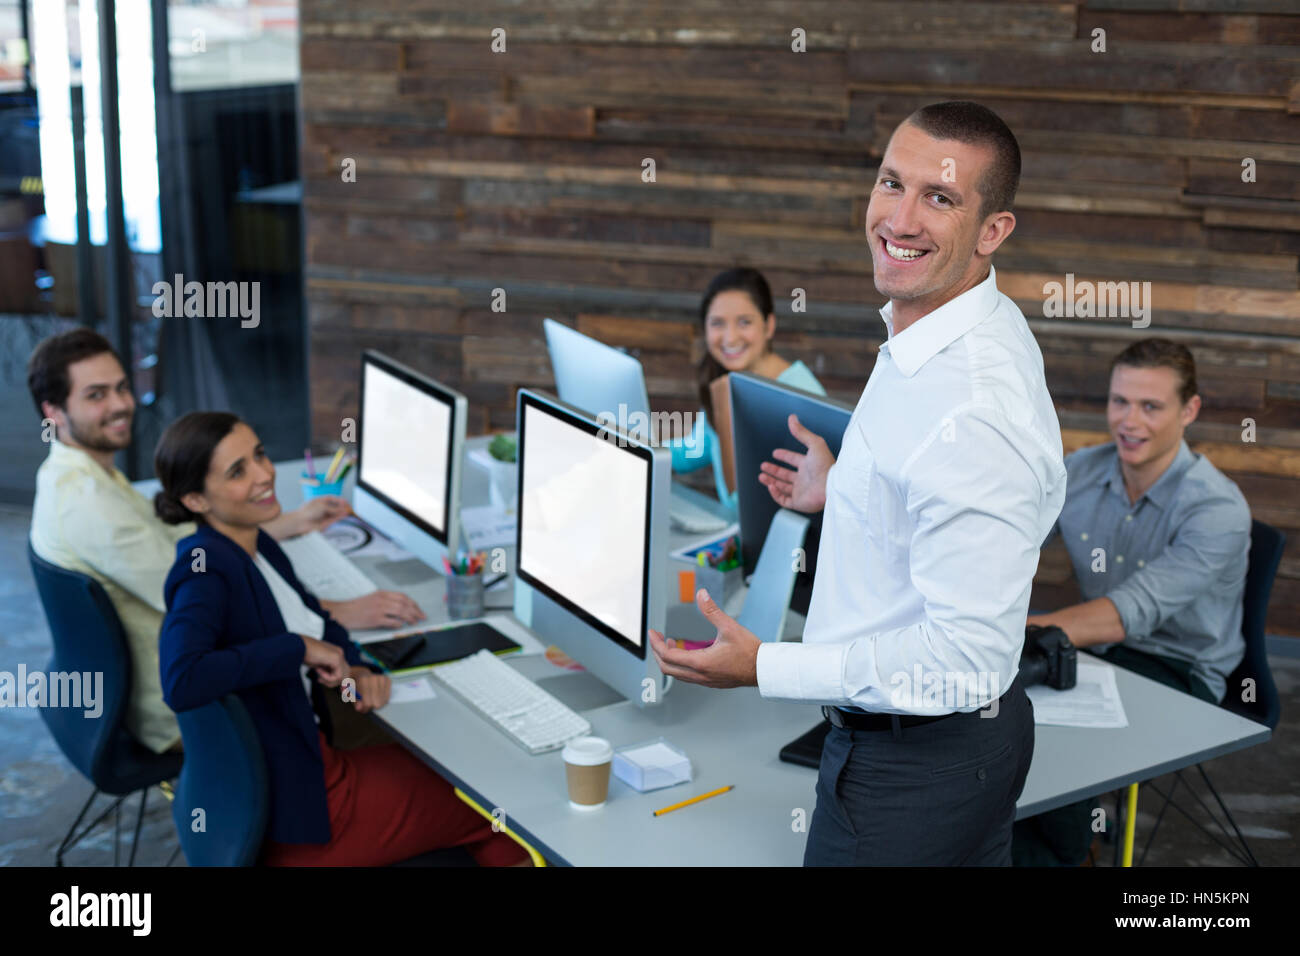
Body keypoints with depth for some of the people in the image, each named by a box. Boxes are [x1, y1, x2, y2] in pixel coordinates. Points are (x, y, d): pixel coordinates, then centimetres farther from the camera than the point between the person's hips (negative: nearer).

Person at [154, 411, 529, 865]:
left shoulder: (258, 547, 5)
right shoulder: (205, 569, -22)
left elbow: (318, 620, 19)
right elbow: (180, 682, -37)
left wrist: (357, 669, -2)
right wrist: (298, 649, -26)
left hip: (310, 756, 8)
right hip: (289, 809, -8)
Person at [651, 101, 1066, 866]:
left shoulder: (974, 411, -32)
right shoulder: (954, 331, 1)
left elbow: (967, 659, -30)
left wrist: (763, 669, -27)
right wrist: (845, 491, 24)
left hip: (912, 768, -10)